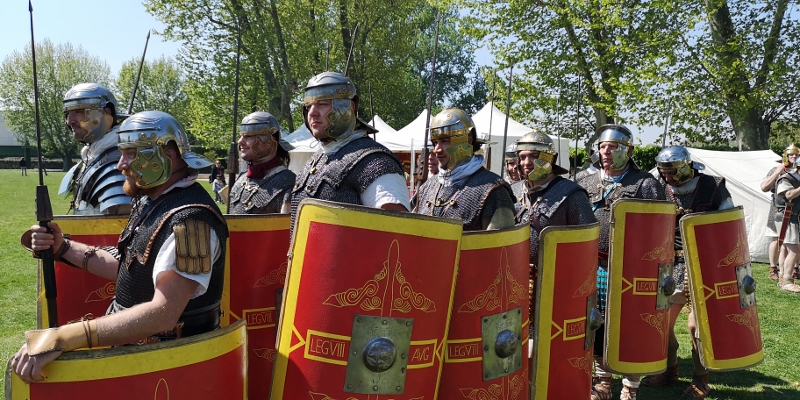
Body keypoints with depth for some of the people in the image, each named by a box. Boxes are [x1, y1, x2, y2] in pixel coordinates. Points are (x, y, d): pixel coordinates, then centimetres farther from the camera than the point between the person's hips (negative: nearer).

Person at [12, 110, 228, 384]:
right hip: (139, 346, 9)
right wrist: (63, 248, 8)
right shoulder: (152, 201, 7)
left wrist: (64, 338, -34)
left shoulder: (188, 221, -25)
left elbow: (162, 314, -32)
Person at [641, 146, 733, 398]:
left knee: (696, 324, -4)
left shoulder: (713, 188, -8)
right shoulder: (663, 192, 1)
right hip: (673, 266, 4)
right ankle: (669, 370, 26)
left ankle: (700, 380, 16)